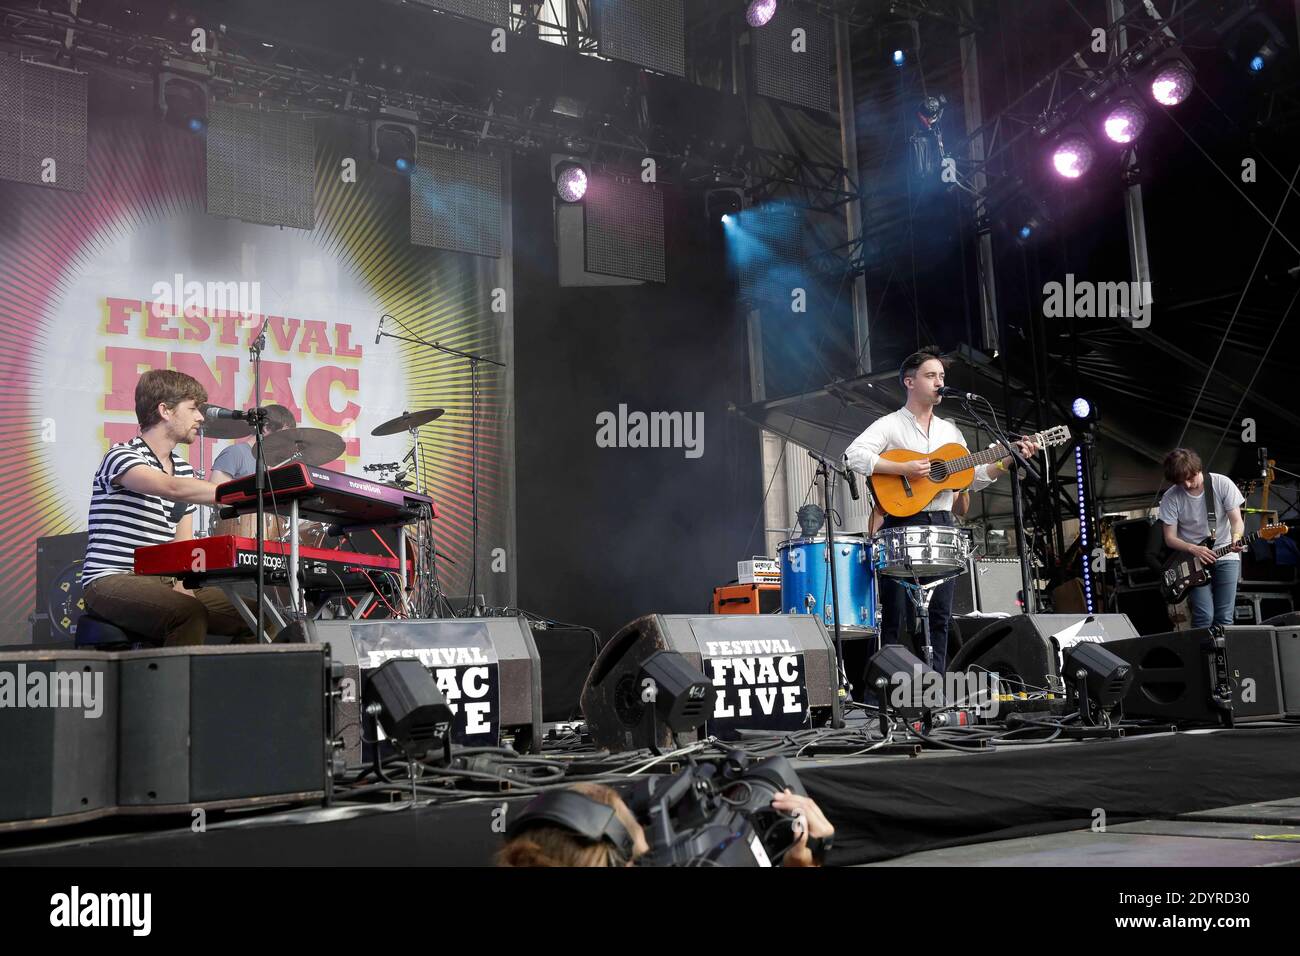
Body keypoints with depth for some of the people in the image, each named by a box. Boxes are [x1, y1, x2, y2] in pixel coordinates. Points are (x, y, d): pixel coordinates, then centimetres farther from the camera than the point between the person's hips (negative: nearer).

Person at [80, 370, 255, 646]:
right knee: (190, 614, -35)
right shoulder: (122, 457, -10)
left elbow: (183, 546, 12)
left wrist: (183, 586, -8)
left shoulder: (184, 469, 15)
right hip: (111, 582, -8)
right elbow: (173, 488, -32)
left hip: (162, 582, 8)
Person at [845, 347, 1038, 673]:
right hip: (902, 525, -6)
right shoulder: (890, 425, 0)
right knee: (896, 617, -5)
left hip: (942, 527, 6)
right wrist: (903, 468, -22)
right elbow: (854, 456, -16)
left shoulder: (950, 432, 20)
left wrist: (1009, 459, 7)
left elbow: (974, 478, 21)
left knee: (940, 617, 4)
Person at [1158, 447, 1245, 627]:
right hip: (1192, 559, -1)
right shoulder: (1170, 498, -7)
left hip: (1225, 555, 1)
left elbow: (1237, 520, -3)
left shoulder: (1222, 484, -6)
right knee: (1204, 616, -15)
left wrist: (1236, 538, -25)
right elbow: (1170, 538, -3)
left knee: (1224, 619, -5)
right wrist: (1194, 549, -20)